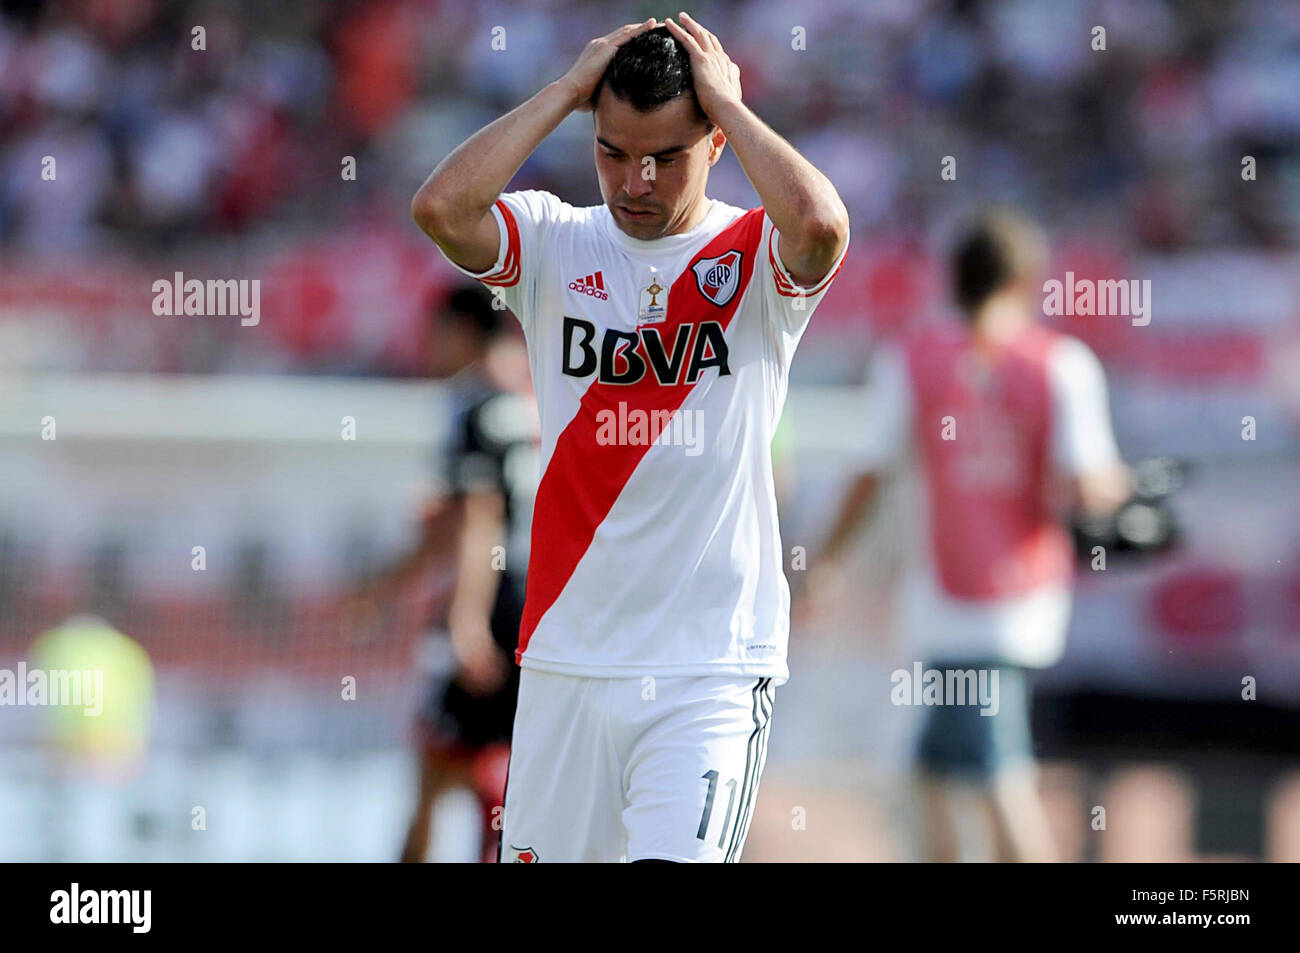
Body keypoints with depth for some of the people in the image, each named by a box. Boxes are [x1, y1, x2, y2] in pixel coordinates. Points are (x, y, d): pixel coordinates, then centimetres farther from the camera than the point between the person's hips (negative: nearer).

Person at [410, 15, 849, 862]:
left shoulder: (755, 256, 0)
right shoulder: (555, 245, 6)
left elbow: (819, 223, -24)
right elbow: (441, 206, -14)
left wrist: (725, 100, -11)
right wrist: (571, 89, -7)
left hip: (713, 668, -3)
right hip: (566, 657, 3)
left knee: (676, 858, -17)